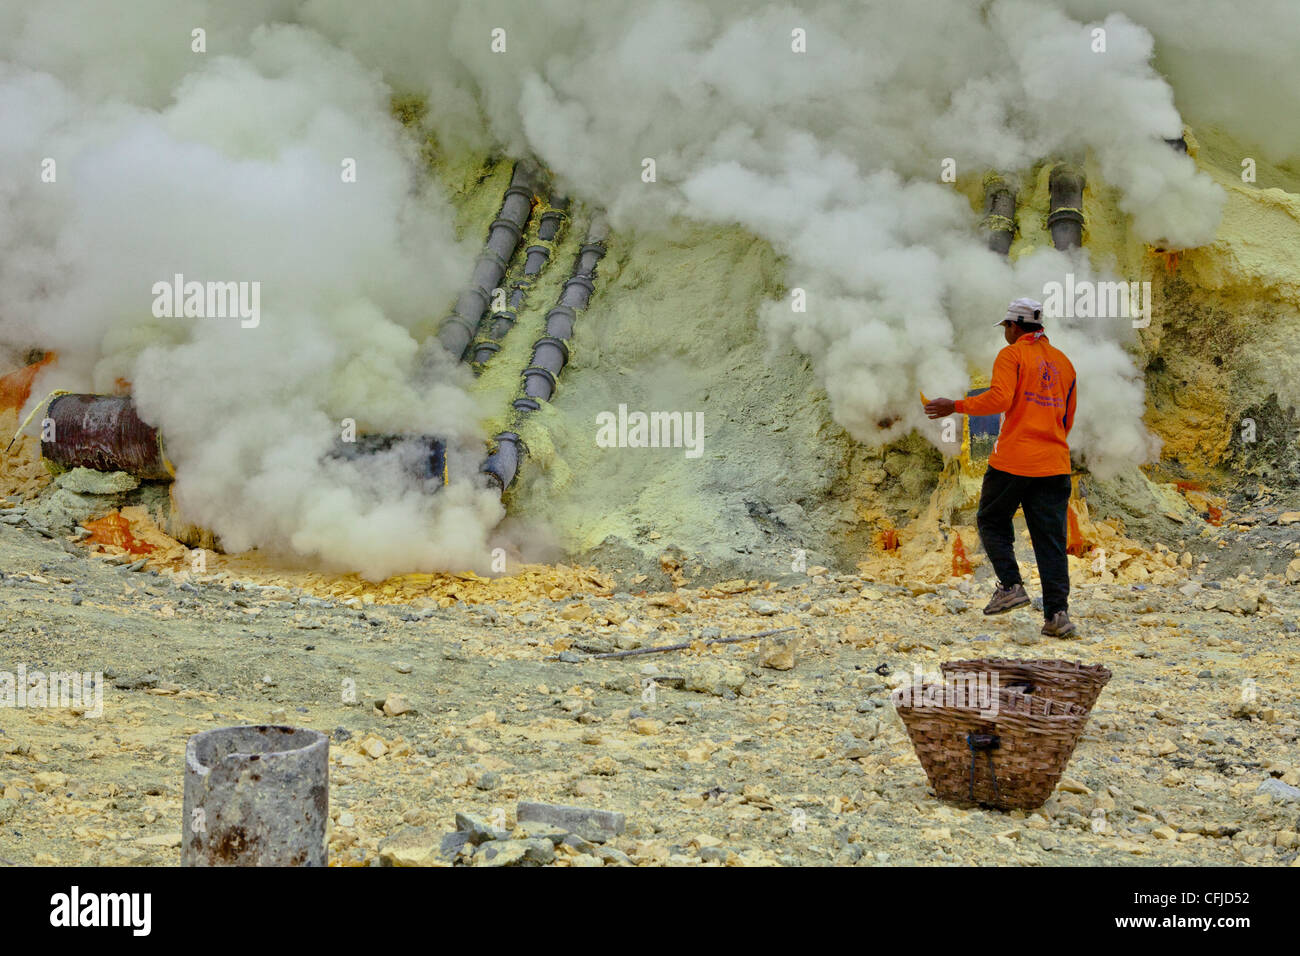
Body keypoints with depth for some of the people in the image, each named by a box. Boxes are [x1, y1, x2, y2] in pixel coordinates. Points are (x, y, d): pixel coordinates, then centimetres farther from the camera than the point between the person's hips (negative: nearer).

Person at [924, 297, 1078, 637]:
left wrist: (956, 406, -10)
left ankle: (1011, 586, 0)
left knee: (992, 521, 14)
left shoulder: (1012, 355, -2)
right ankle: (1057, 612, -6)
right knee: (1050, 538, 3)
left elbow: (999, 398, -18)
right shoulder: (1063, 362, 17)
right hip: (1055, 464, 5)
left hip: (1013, 460, -5)